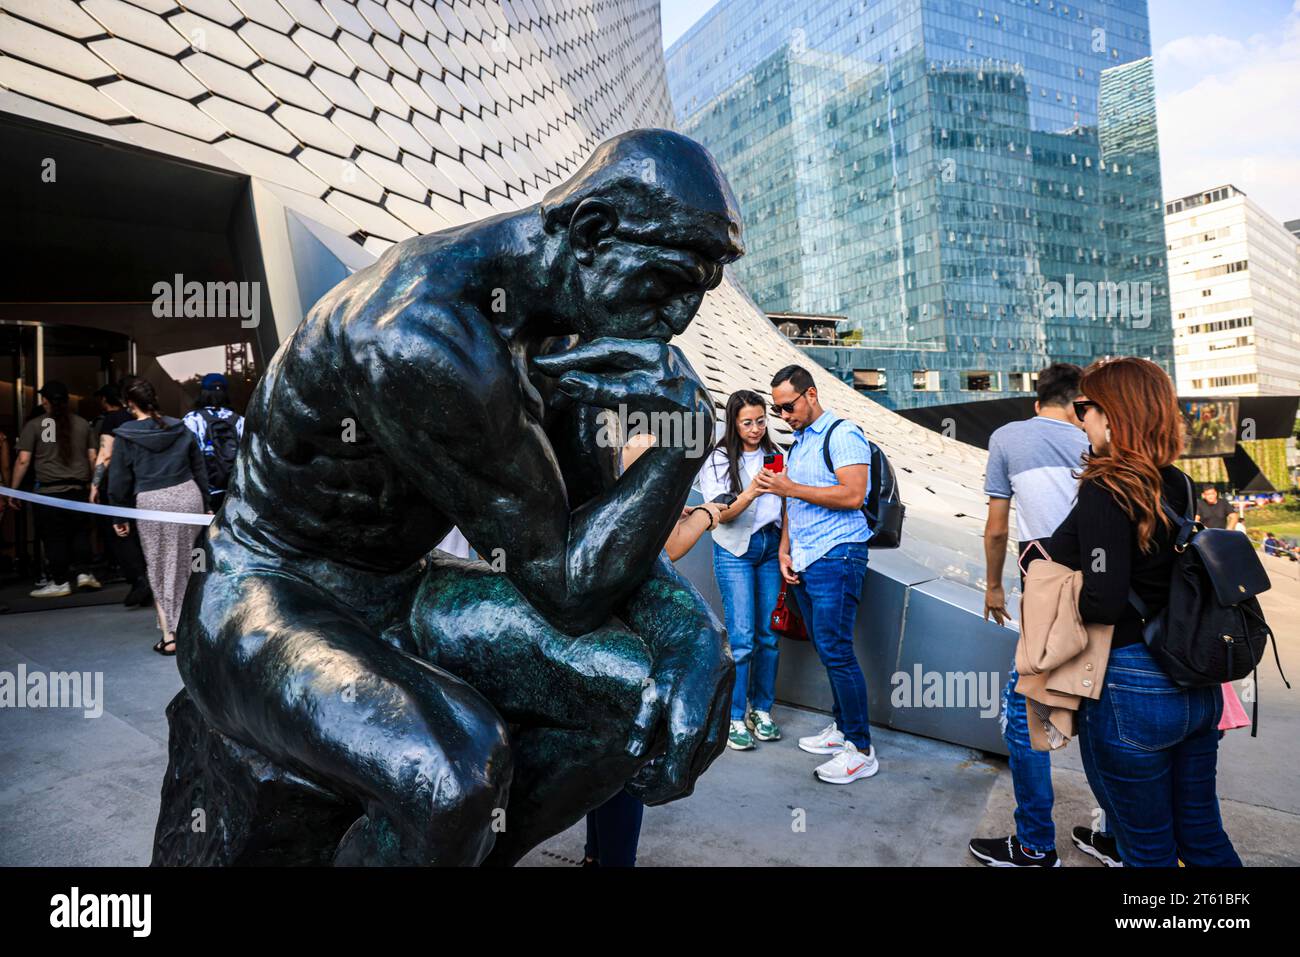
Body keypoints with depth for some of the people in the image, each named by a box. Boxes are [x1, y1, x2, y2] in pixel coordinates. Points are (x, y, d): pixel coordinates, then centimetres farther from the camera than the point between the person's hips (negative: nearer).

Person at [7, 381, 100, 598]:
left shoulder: (34, 425, -2)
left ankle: (60, 582, 11)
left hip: (49, 491, -3)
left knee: (54, 538, 5)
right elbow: (93, 458, 7)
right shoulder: (82, 423, 6)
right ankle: (83, 572, 9)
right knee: (79, 532, 16)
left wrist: (13, 490, 2)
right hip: (79, 489, 3)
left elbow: (23, 460, -5)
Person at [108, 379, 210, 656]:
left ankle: (169, 634, 8)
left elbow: (119, 480, 1)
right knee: (183, 566, 14)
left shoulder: (124, 436, -2)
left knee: (158, 569, 9)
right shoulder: (180, 429, 6)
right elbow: (200, 470, 10)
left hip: (151, 503, -3)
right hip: (187, 496, 3)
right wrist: (206, 506, 18)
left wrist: (119, 517, 10)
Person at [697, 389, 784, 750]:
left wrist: (785, 549, 6)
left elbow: (783, 505, 16)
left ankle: (762, 709, 20)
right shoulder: (718, 460, -4)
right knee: (741, 637, -8)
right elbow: (723, 513, -10)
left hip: (769, 547, 4)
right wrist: (750, 494, -26)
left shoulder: (773, 454, 9)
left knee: (769, 634, 5)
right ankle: (735, 718, 4)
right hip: (735, 551, -4)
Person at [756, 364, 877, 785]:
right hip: (803, 561, 8)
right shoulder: (798, 441, 19)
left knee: (835, 650, -8)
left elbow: (853, 495, -19)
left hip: (836, 557, -8)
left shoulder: (843, 434, -8)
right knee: (826, 648, 12)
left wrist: (789, 488, -17)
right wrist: (784, 550, 12)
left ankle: (862, 750, 1)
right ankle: (841, 728, 24)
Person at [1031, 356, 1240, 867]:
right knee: (1202, 835, 22)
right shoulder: (1179, 486, 4)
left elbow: (1103, 602, -24)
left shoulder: (1105, 493, -19)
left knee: (1148, 848, 12)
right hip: (1197, 686, 7)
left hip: (1130, 689, -7)